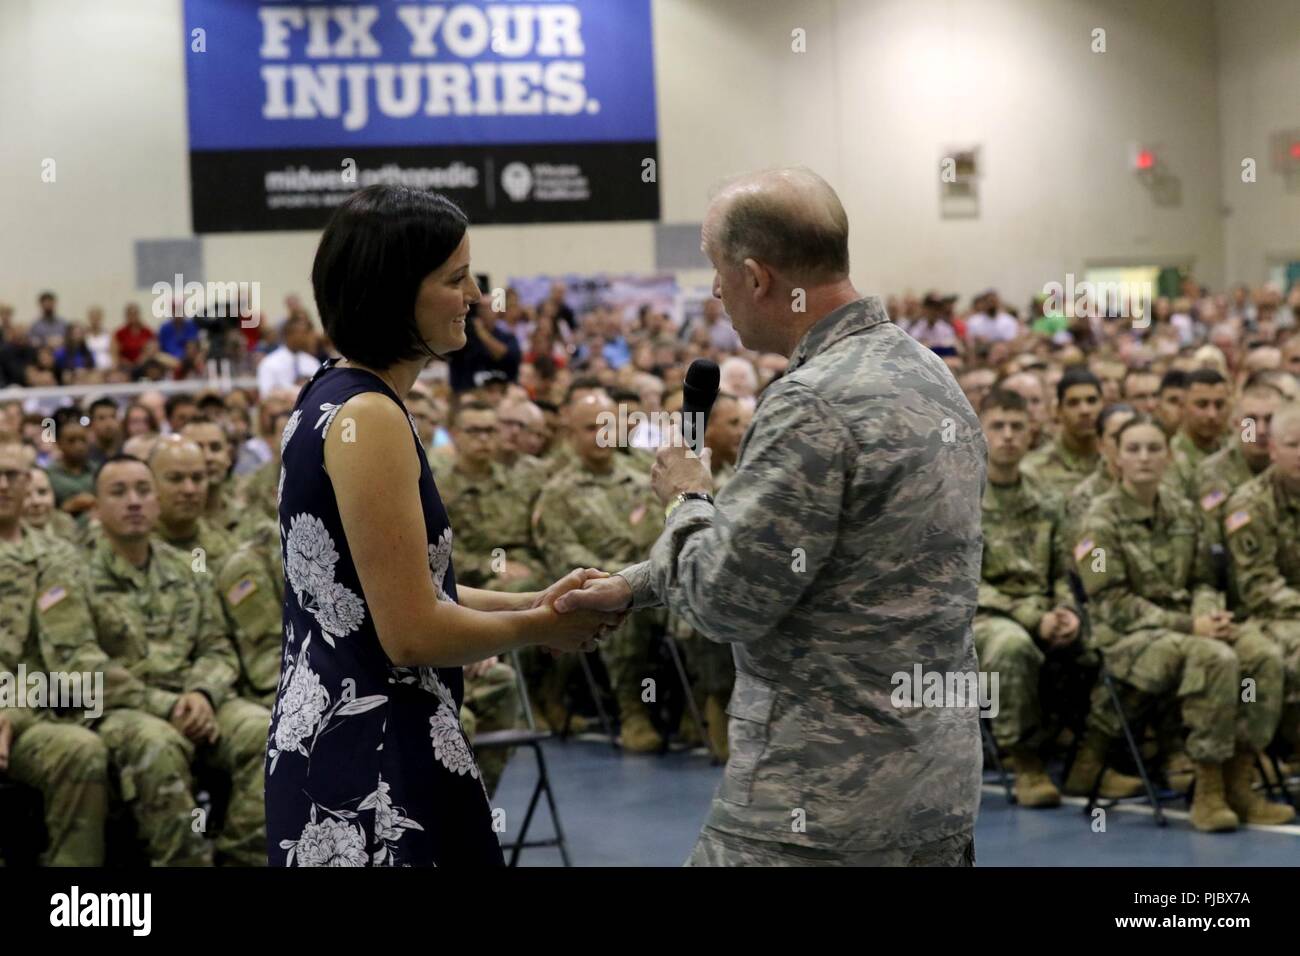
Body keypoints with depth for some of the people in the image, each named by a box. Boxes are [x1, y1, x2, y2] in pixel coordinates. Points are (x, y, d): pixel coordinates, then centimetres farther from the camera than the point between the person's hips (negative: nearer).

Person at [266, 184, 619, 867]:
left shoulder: (332, 399, 11)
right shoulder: (369, 418, -17)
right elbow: (412, 632, -19)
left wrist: (533, 602, 10)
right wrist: (539, 628, -4)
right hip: (372, 760, -10)